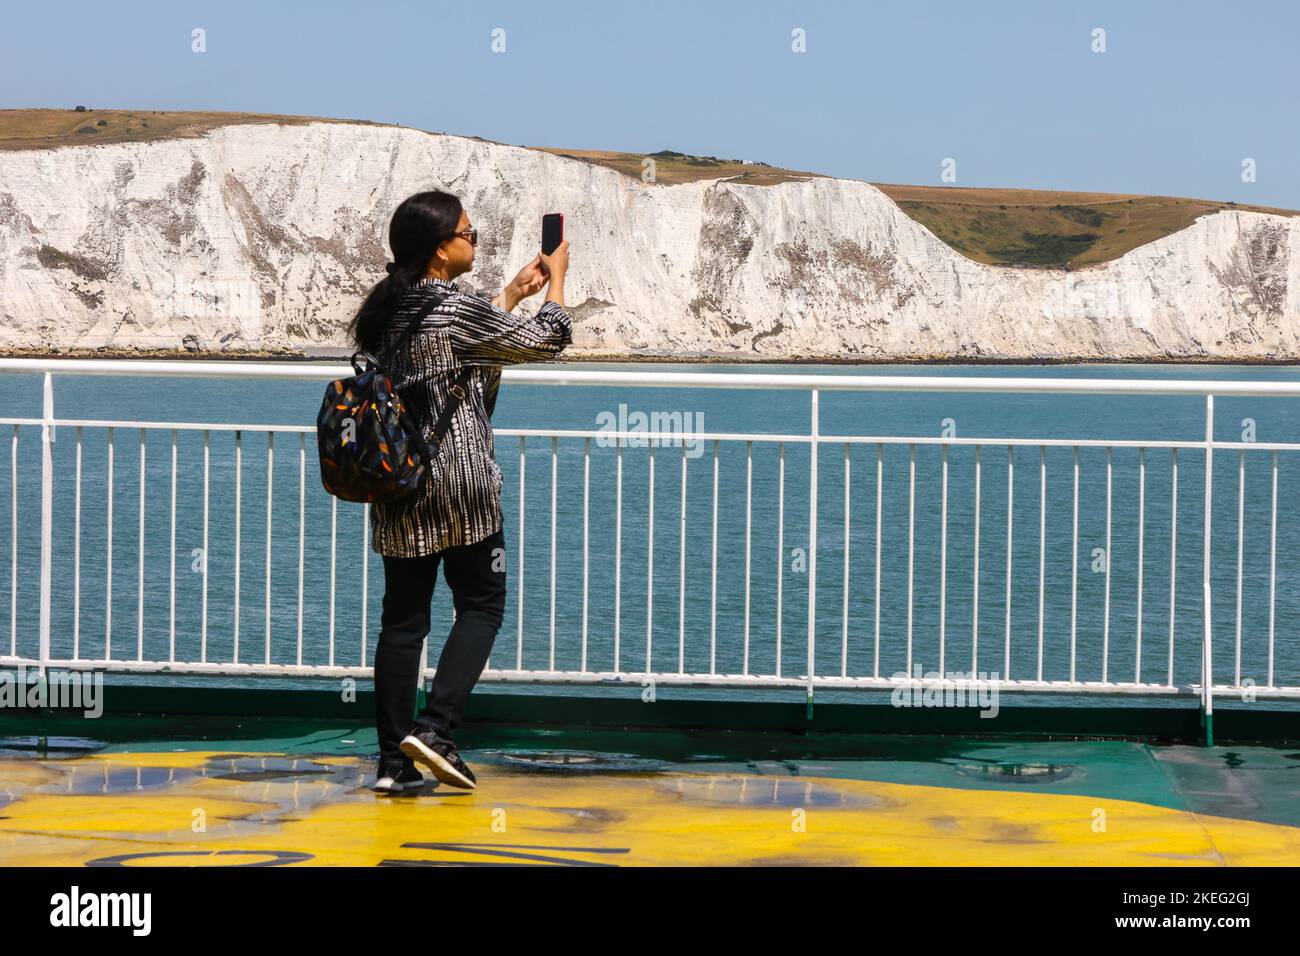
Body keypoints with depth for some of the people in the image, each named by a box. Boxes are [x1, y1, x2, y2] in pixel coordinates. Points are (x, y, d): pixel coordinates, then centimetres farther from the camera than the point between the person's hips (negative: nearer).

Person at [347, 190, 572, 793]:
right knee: (481, 604, 6)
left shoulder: (385, 309, 10)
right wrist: (557, 275, 13)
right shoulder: (456, 306, -12)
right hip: (458, 479, -6)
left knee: (403, 616, 7)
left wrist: (514, 292, 30)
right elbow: (546, 339, -2)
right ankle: (435, 729, -8)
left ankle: (394, 760, 4)